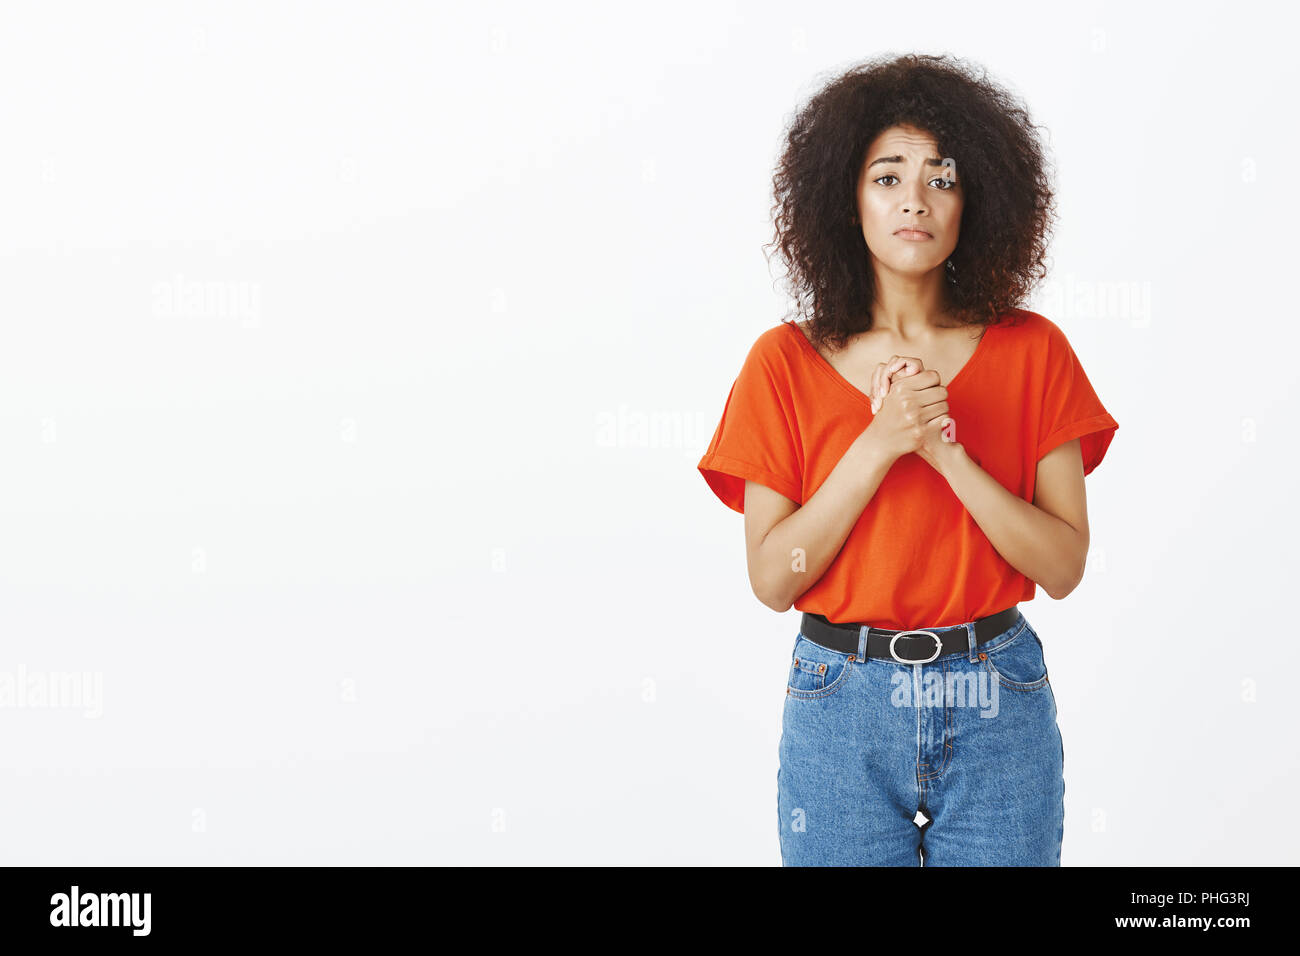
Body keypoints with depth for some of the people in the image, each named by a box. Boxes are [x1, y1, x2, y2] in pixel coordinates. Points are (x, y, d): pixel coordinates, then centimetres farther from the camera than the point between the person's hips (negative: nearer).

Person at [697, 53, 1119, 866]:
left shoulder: (1031, 352, 0)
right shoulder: (787, 364, -2)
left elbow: (1064, 567, -5)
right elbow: (772, 578, -7)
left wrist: (948, 453, -16)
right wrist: (879, 443, -17)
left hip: (997, 708, 1)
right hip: (843, 705, 0)